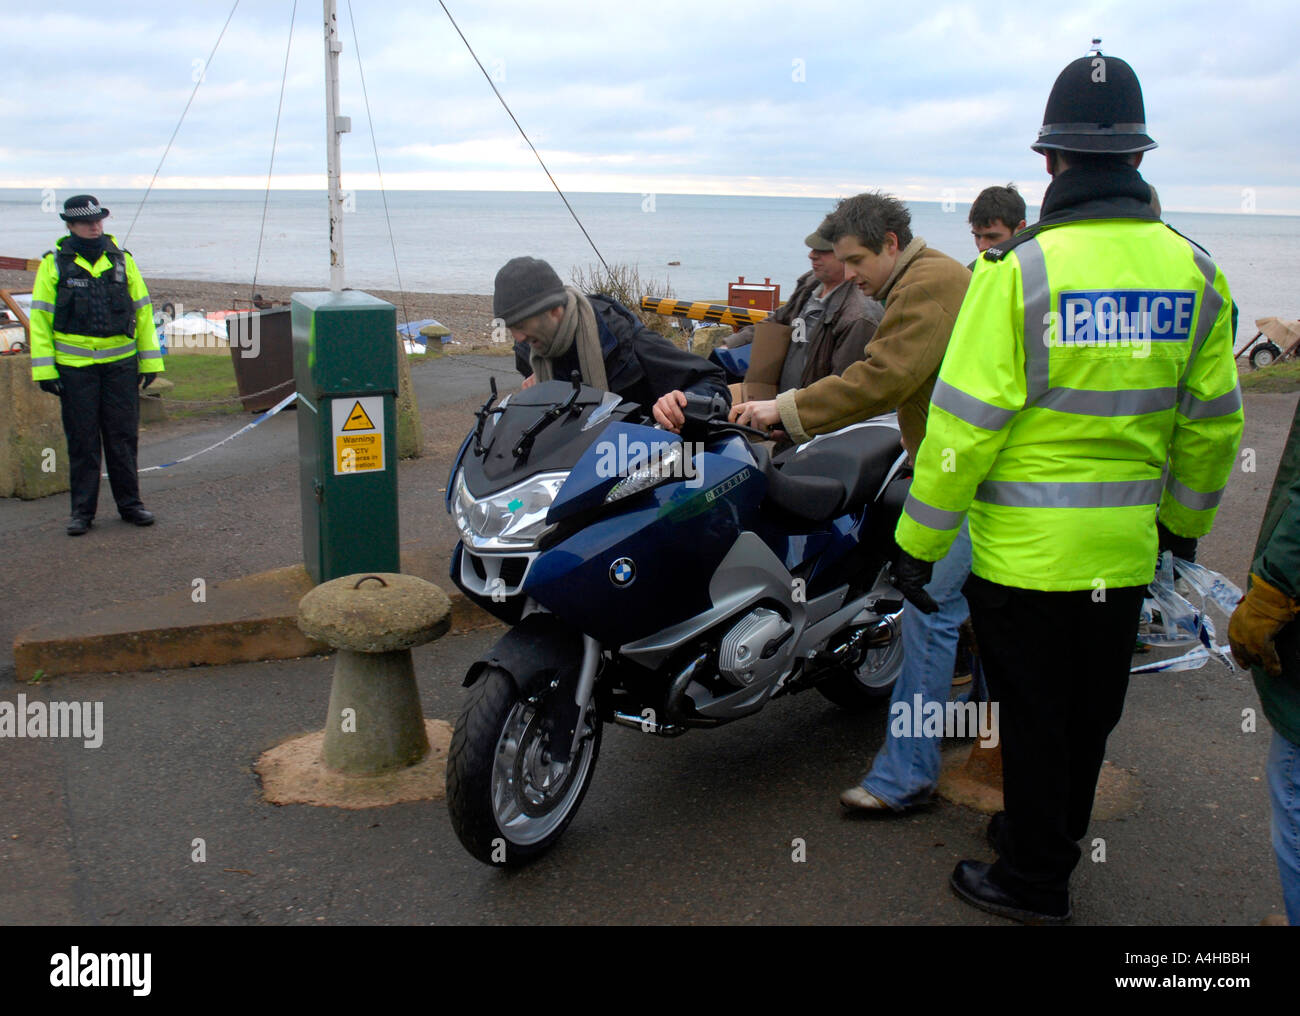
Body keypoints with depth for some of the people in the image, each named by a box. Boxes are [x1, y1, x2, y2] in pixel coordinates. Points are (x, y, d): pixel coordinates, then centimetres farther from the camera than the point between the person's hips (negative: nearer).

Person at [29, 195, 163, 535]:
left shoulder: (121, 260, 8)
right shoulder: (54, 263, 1)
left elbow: (142, 311, 12)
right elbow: (40, 318, 1)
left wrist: (150, 360, 7)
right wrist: (44, 369, -6)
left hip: (121, 363, 2)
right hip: (75, 365, -2)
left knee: (123, 436, 6)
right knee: (82, 440, 4)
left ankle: (130, 503, 18)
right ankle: (82, 510, 12)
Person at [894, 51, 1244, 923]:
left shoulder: (1021, 270, -16)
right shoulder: (1194, 272, 0)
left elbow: (966, 424, -17)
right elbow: (1212, 422, 8)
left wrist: (921, 542, -8)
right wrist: (1186, 519, 23)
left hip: (1025, 550, -5)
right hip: (1127, 548, 5)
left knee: (1033, 717, 9)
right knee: (1090, 713, 21)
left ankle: (1032, 880, 24)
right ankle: (1054, 837, 41)